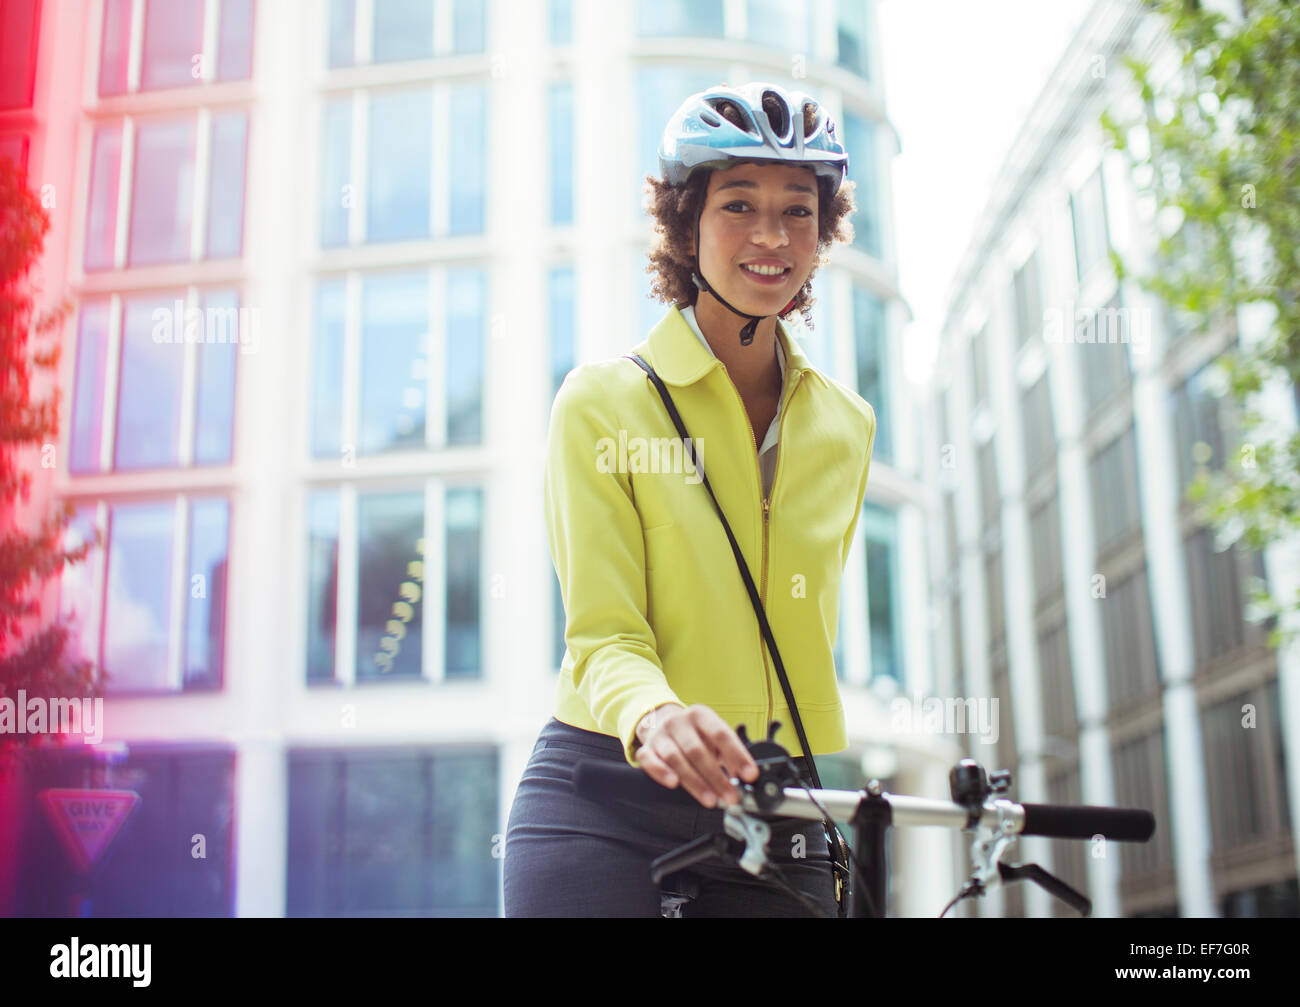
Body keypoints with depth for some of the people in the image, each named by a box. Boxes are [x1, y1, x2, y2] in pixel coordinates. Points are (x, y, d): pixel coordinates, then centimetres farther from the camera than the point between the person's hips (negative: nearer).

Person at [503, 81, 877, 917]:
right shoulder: (603, 401, -2)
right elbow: (603, 633, -9)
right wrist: (653, 716, -30)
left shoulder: (846, 425, 10)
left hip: (777, 820, 4)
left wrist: (832, 802, 16)